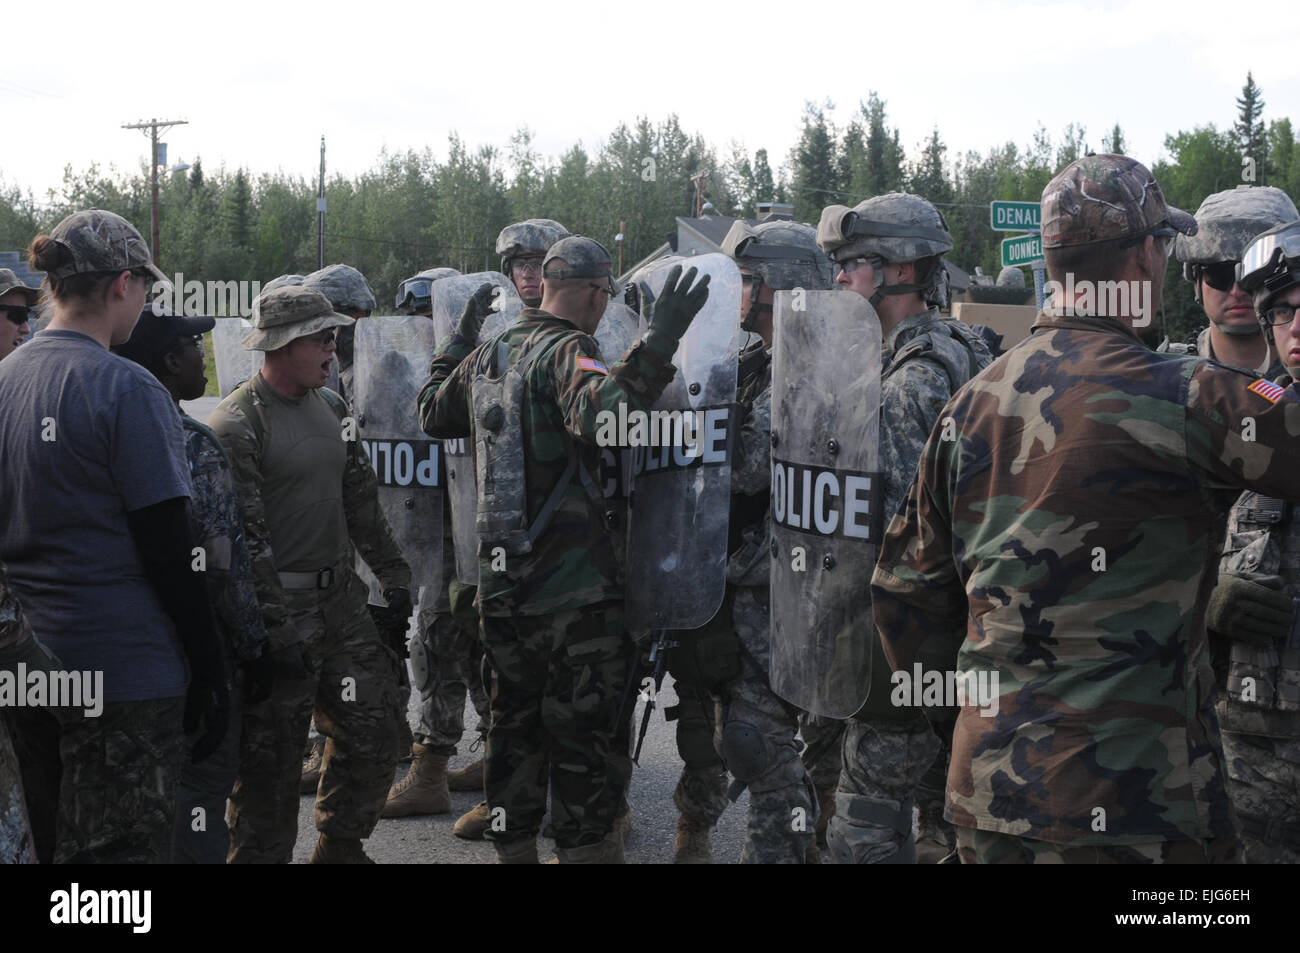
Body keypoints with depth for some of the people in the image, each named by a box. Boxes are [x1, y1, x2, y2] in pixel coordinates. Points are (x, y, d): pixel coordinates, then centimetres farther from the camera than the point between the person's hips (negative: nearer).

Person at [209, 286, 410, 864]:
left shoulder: (331, 407, 11)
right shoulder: (237, 425, -15)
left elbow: (361, 500, 20)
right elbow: (243, 537, -18)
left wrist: (392, 573, 16)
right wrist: (278, 630, -20)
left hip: (342, 599, 8)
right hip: (281, 608, -8)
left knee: (373, 729, 12)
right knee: (270, 760, 1)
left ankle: (341, 848, 30)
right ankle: (263, 856, 16)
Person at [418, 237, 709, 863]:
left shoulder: (485, 355, 8)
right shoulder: (566, 352, -16)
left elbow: (432, 415, 27)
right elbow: (603, 412, -38)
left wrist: (461, 339, 36)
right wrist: (659, 341, -39)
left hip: (499, 578, 8)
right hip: (572, 587, -7)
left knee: (513, 718, 19)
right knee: (580, 728, 5)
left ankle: (513, 845, 30)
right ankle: (582, 847, 14)